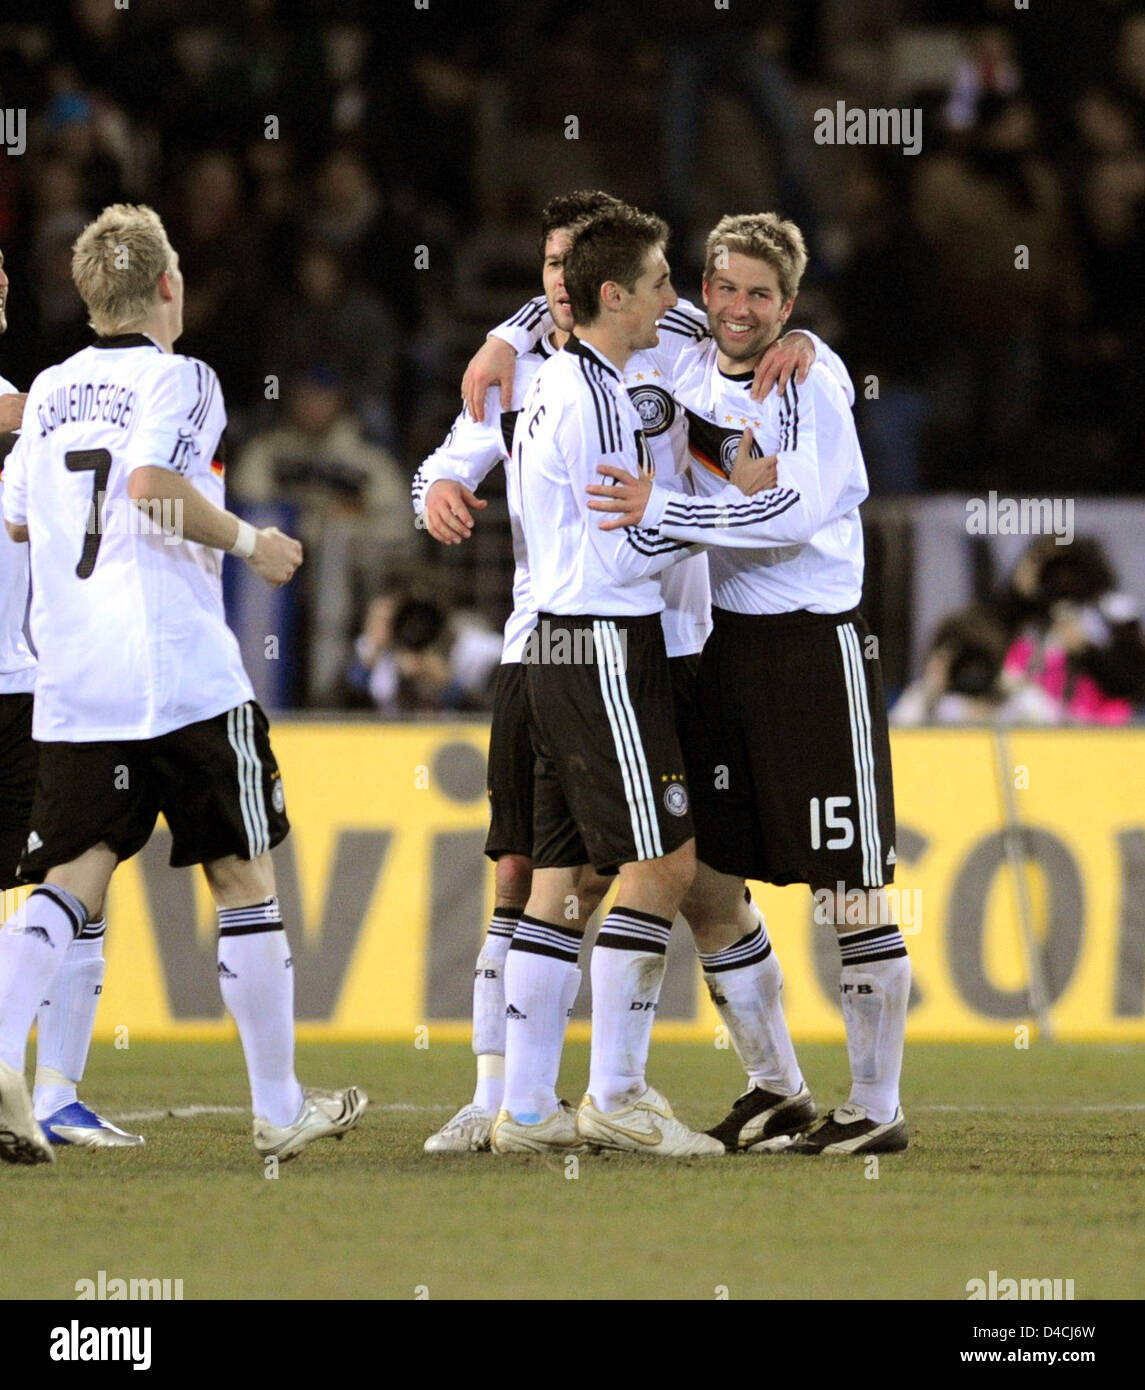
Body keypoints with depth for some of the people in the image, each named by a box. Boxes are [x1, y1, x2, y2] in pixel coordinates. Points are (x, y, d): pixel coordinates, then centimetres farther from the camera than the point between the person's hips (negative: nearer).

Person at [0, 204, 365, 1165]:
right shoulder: (178, 379, -4)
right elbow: (153, 481, -21)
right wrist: (247, 541, -9)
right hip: (185, 677, -5)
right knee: (243, 879, 7)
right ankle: (280, 1106, 14)